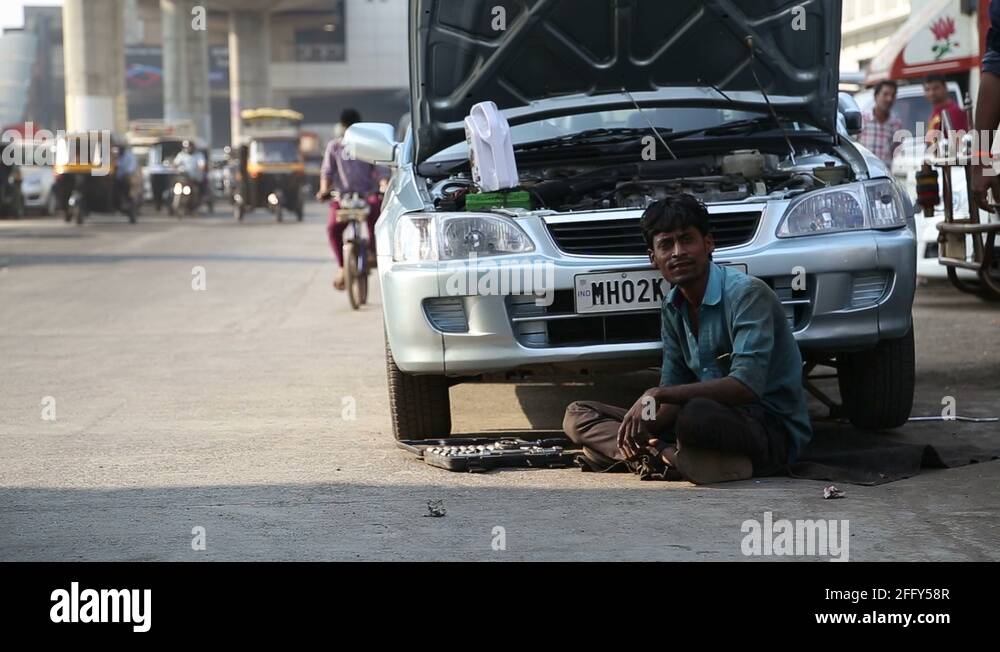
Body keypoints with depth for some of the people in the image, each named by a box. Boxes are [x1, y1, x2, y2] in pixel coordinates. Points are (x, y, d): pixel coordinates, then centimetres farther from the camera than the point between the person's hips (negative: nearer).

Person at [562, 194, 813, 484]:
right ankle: (669, 456, -19)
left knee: (697, 415, -44)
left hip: (774, 427, -9)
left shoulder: (747, 294, -15)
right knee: (577, 415, 1)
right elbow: (674, 388, 12)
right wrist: (641, 428, -12)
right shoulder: (673, 307, 9)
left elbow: (746, 387, -26)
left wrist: (656, 395, -24)